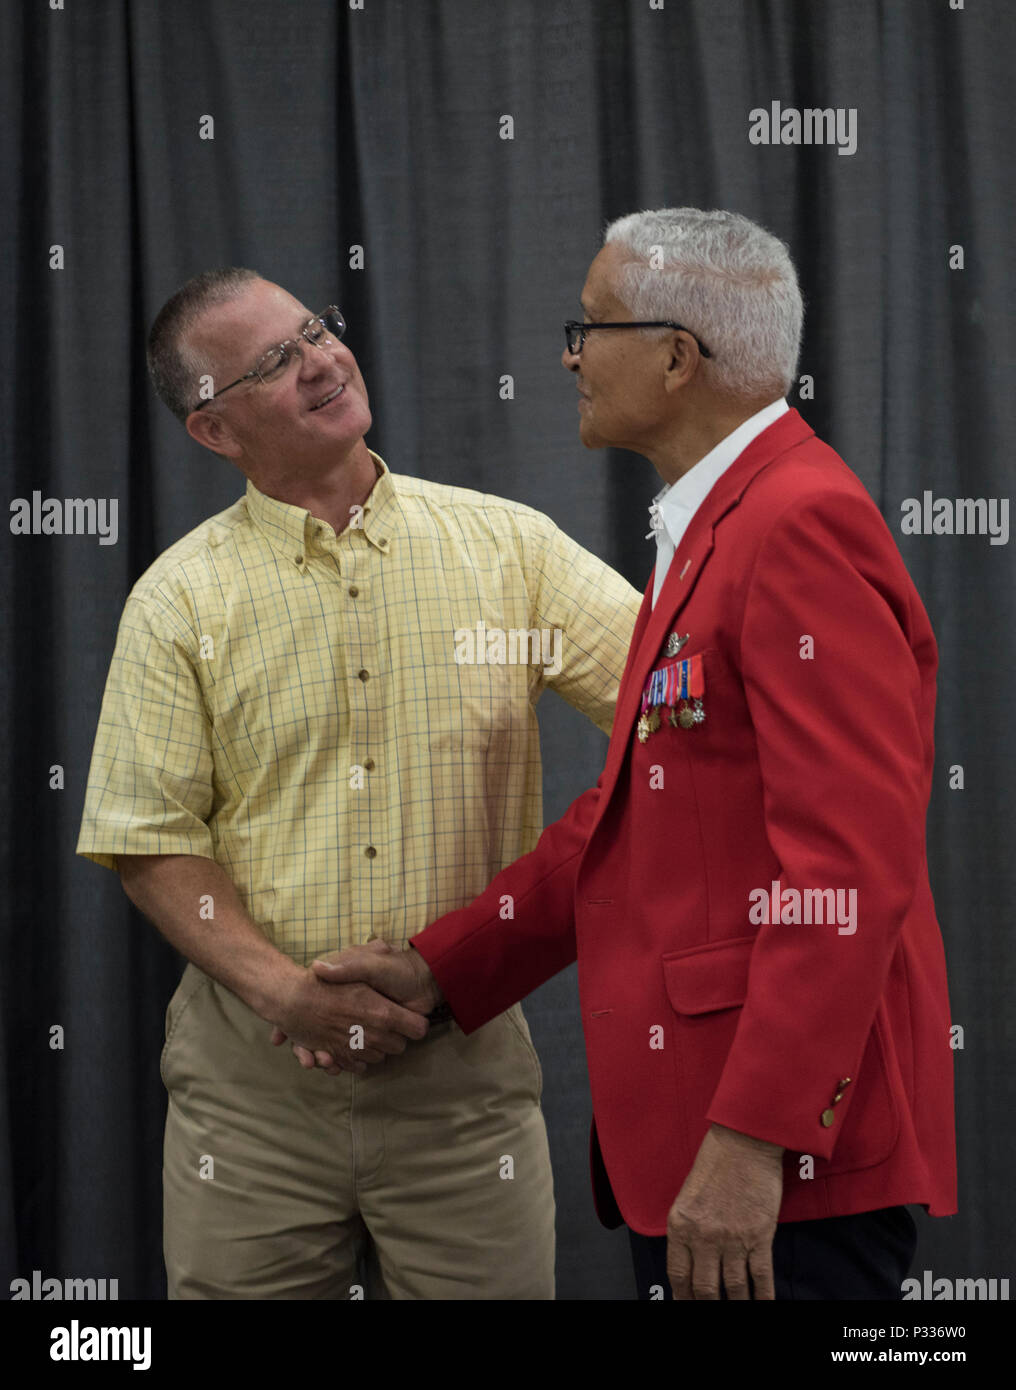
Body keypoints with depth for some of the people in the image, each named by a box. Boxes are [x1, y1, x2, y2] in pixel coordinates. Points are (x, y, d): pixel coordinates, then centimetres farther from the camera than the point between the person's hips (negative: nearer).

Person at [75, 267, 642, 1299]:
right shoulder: (179, 599, 0)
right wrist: (285, 991, -14)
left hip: (465, 1062, 1)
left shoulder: (506, 544, 3)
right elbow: (150, 841, -2)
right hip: (254, 1072, 0)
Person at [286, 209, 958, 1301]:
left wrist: (752, 1139, -25)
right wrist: (436, 972, 15)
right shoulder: (709, 531, 18)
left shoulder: (804, 525, -15)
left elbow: (852, 866, -23)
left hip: (782, 1157, -10)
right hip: (683, 1129, 10)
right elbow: (623, 821, 21)